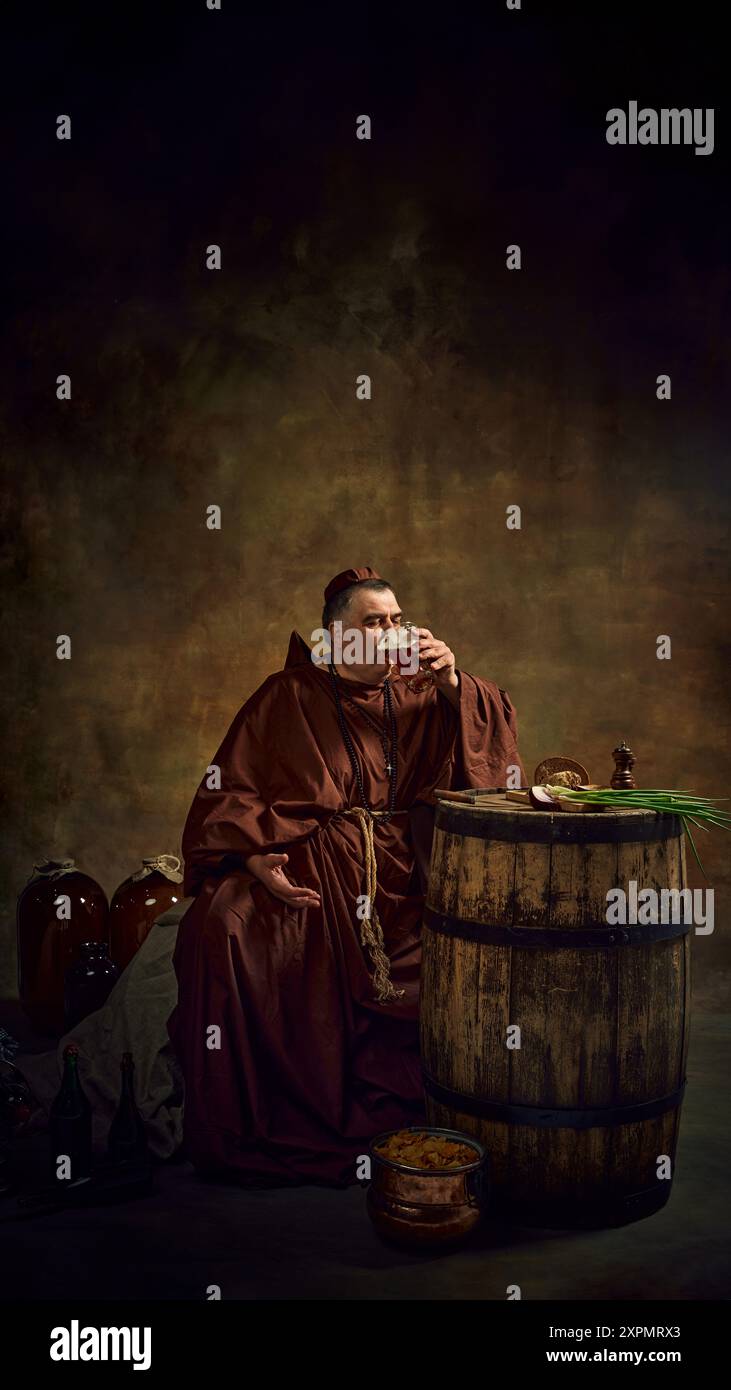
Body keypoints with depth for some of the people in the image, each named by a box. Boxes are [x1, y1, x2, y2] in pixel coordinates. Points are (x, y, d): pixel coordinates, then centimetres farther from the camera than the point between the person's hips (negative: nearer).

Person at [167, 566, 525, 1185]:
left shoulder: (417, 700, 15)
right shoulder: (286, 698, 7)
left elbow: (491, 738, 7)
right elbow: (230, 792, 3)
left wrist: (453, 685, -10)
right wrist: (255, 858, -14)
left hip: (398, 877, 2)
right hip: (304, 869, -2)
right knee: (226, 926, -29)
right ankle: (234, 1127, -12)